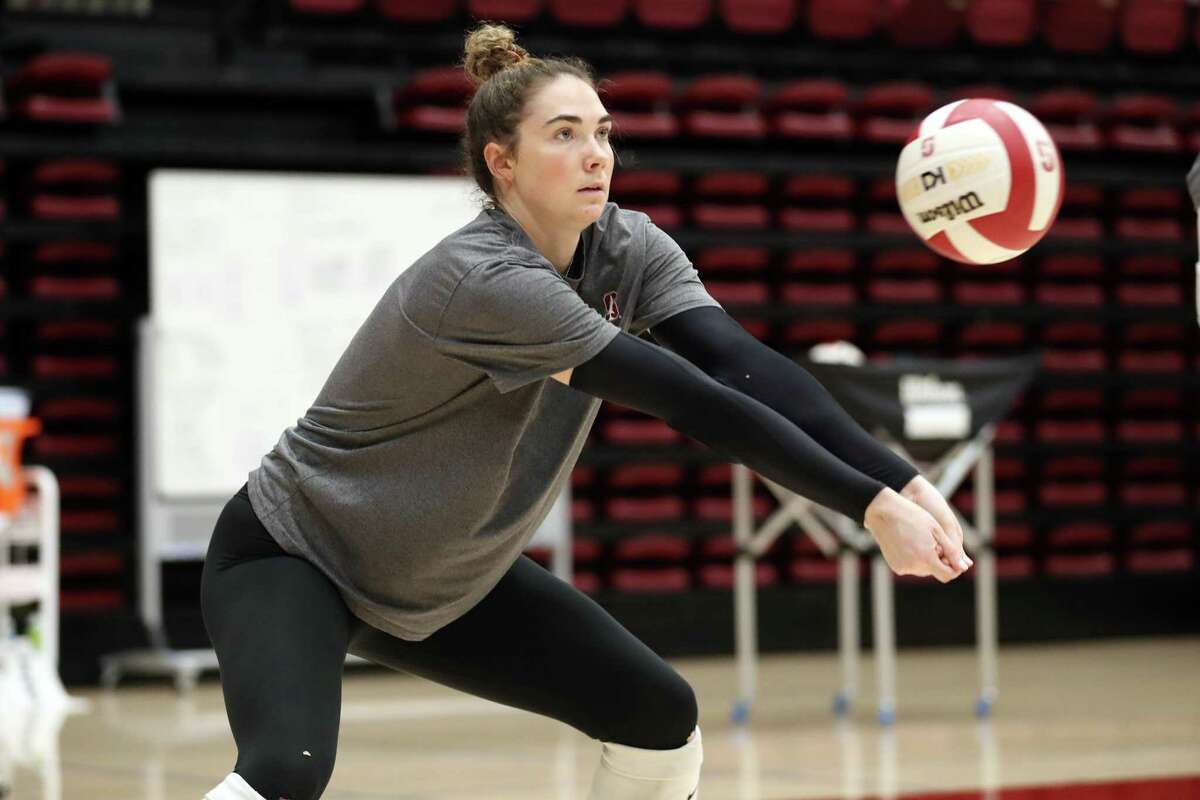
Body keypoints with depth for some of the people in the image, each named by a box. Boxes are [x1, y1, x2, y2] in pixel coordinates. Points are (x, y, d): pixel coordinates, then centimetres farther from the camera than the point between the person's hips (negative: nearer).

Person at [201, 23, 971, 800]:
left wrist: (905, 481, -35)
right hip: (294, 557, -8)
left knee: (664, 722, 4)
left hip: (448, 581, 8)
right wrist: (872, 505, -37)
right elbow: (697, 404, -35)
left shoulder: (630, 249, -9)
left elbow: (748, 368, -23)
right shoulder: (482, 279, -31)